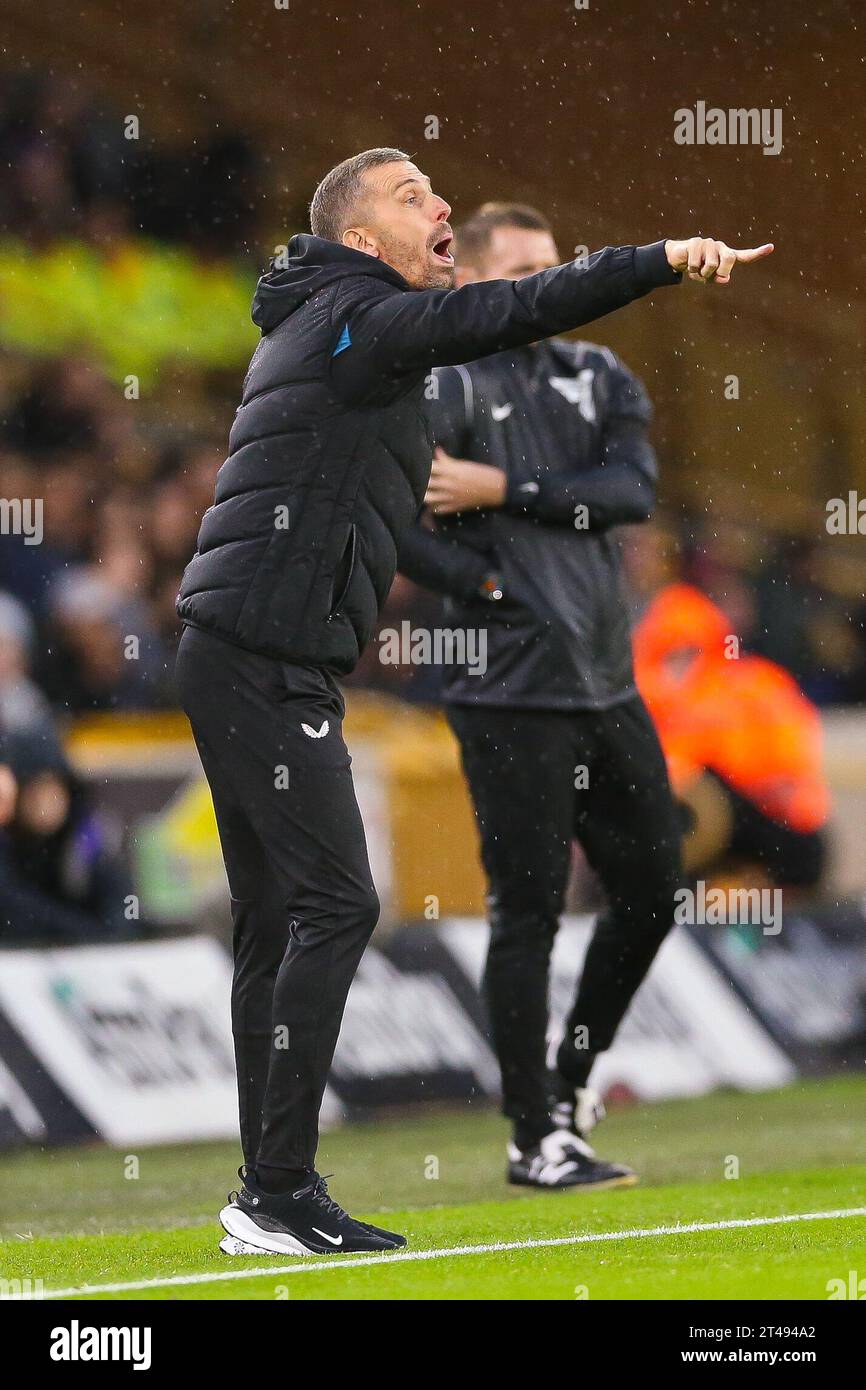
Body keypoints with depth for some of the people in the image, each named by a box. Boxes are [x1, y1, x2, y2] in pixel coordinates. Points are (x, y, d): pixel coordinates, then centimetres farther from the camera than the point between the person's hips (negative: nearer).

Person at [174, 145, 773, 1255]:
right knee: (334, 904, -14)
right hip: (268, 658, -10)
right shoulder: (355, 320, -9)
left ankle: (267, 1194, 11)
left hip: (242, 663, 10)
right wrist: (663, 261, -28)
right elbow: (504, 315, -22)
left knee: (278, 922, 10)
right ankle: (280, 1194, -17)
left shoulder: (317, 327, 23)